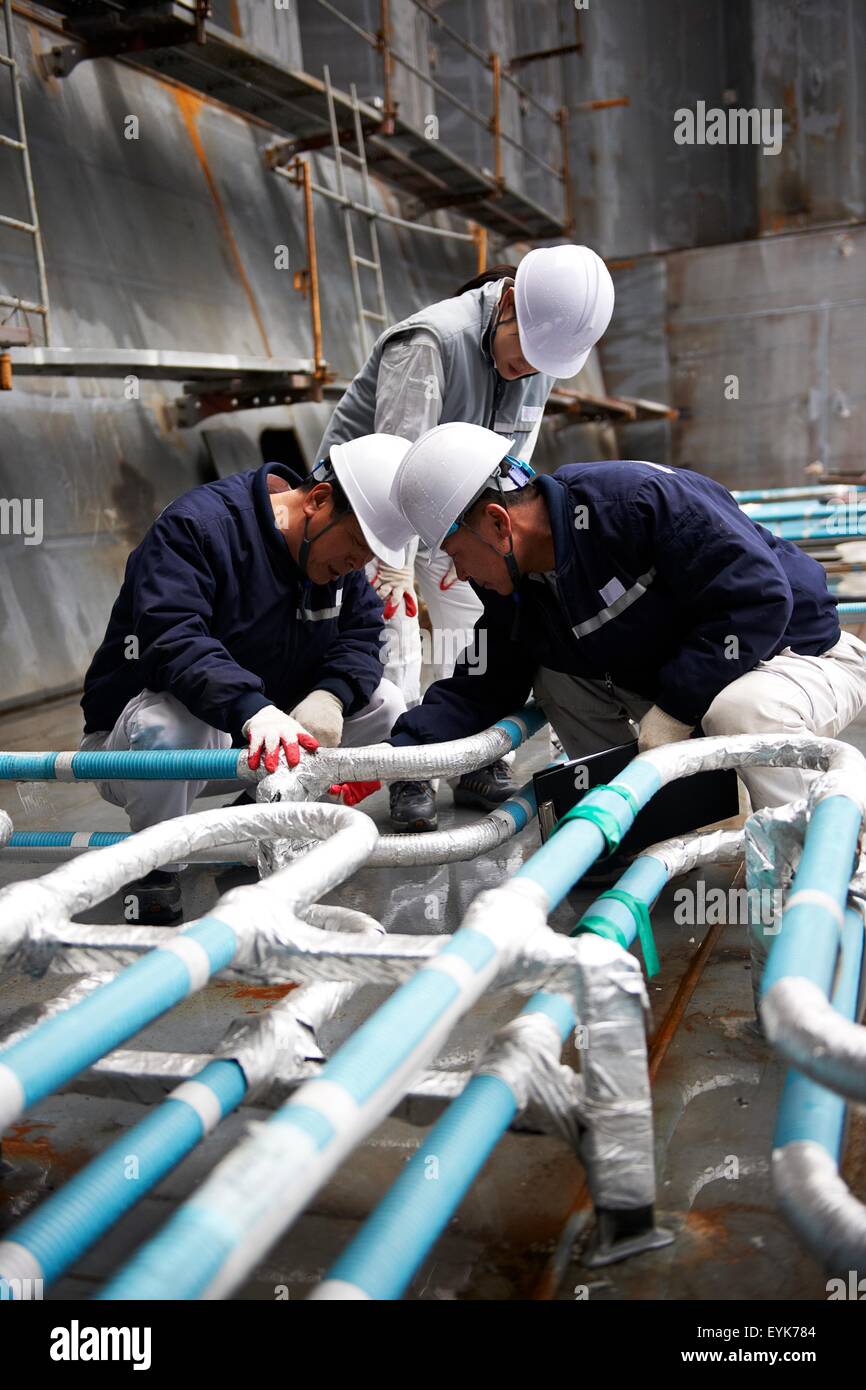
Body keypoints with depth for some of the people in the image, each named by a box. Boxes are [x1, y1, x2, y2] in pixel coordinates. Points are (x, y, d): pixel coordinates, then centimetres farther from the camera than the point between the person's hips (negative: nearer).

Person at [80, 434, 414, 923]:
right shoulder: (199, 523, -23)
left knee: (383, 705, -6)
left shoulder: (337, 554, 2)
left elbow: (360, 633, 0)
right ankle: (154, 882, -14)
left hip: (264, 725, 7)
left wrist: (329, 698, -23)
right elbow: (171, 638, -36)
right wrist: (253, 711, -51)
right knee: (175, 724, -41)